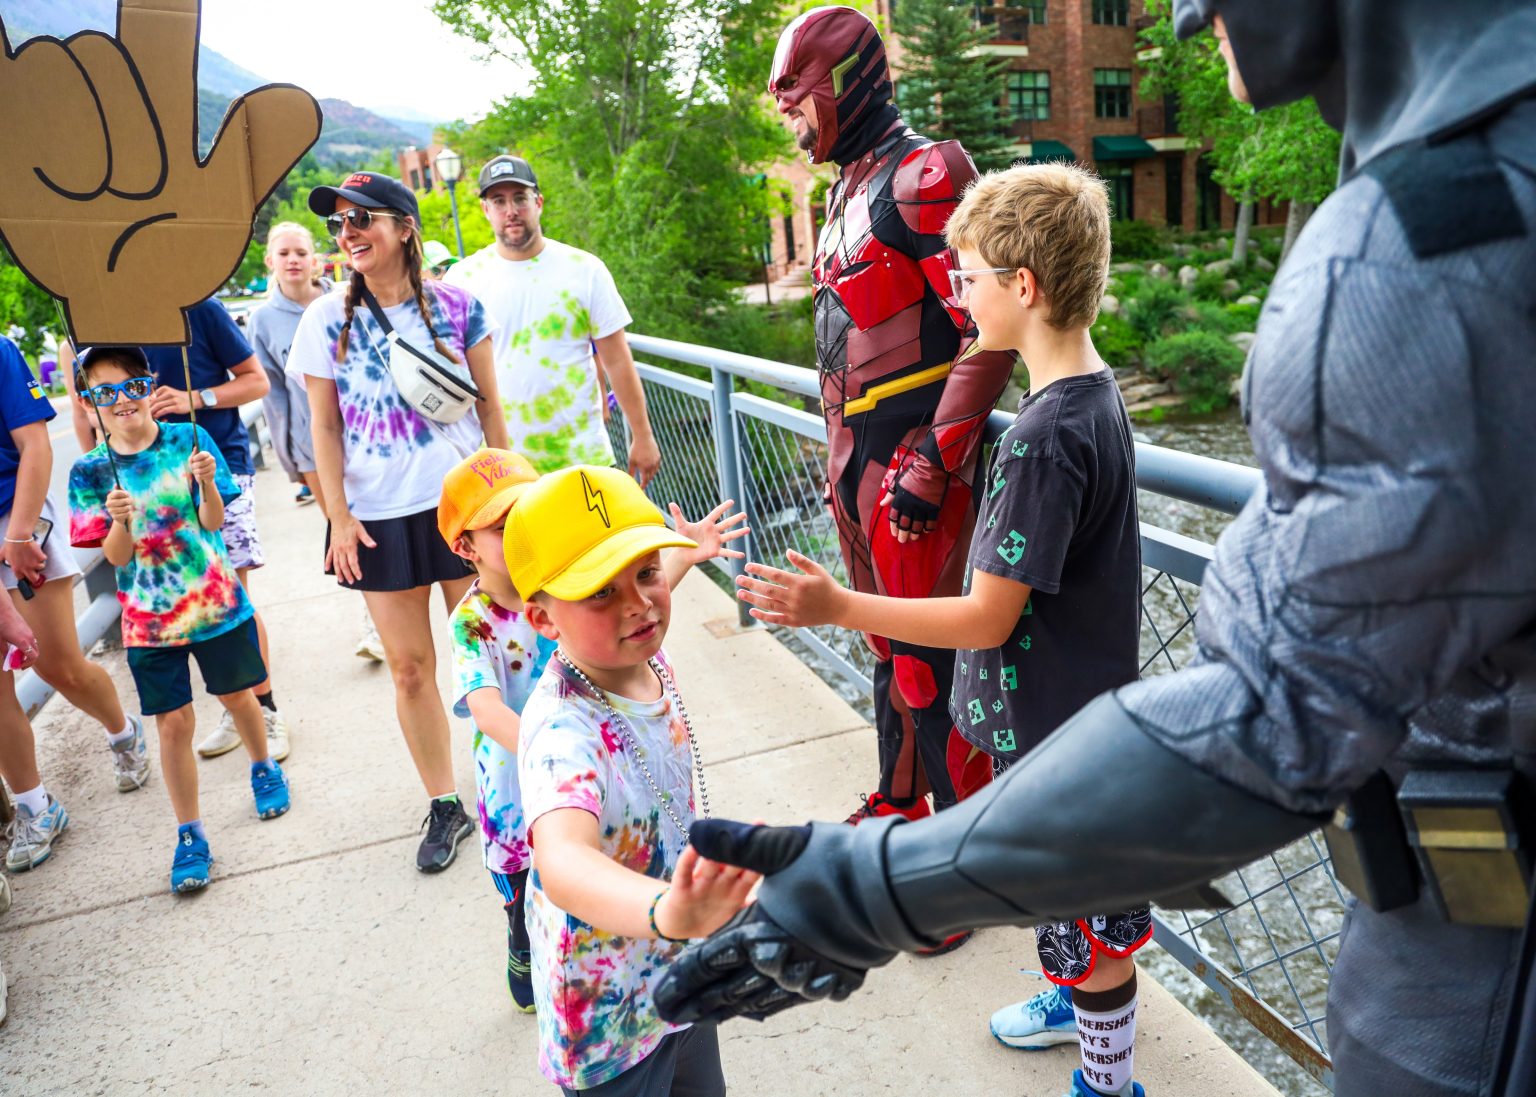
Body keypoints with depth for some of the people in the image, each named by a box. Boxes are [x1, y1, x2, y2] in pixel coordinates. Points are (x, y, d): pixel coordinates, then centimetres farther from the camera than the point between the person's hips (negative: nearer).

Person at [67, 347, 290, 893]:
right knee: (173, 723, 3)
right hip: (148, 617, 0)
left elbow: (213, 522, -8)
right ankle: (190, 836, 16)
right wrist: (120, 522, -27)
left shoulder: (187, 439, -6)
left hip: (215, 600, 0)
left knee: (237, 695, 16)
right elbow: (115, 556, -7)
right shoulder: (90, 471, -4)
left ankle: (264, 769, 44)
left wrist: (206, 483, -26)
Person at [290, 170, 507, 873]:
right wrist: (338, 516, -3)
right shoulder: (328, 320, 0)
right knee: (409, 668, 7)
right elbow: (326, 427, 3)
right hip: (379, 515, 1)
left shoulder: (455, 305, -2)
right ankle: (444, 806, 23)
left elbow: (489, 403, 4)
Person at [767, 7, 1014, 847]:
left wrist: (931, 467, -20)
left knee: (927, 655, -2)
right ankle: (899, 805, 35)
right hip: (857, 456, 9)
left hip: (912, 458, -9)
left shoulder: (924, 174, -12)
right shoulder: (847, 188, 18)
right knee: (887, 643, 18)